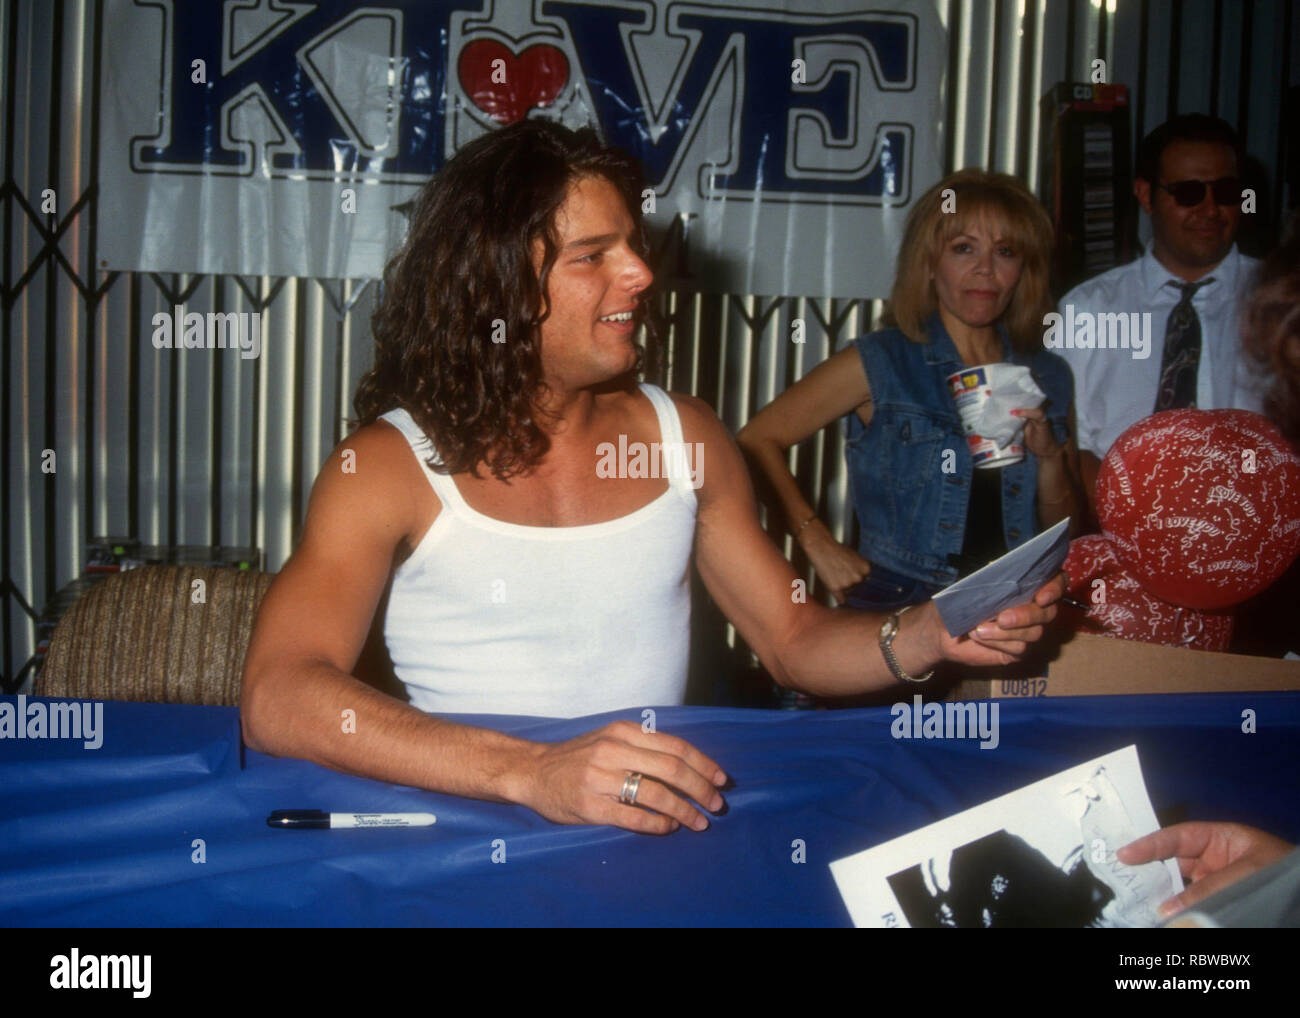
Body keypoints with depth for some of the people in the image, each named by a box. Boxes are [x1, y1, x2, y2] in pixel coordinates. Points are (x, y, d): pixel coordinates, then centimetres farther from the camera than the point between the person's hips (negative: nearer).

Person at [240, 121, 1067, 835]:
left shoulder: (686, 437, 7)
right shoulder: (391, 465, -7)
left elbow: (792, 638, 14)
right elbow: (276, 697, -21)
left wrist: (930, 637, -7)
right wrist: (530, 773, -34)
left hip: (668, 825, 3)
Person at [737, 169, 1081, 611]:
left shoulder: (1048, 376, 14)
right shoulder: (881, 364, 1)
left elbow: (1065, 535, 18)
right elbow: (756, 441, -4)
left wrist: (1049, 456, -1)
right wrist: (819, 544, -10)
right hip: (895, 606, -4)